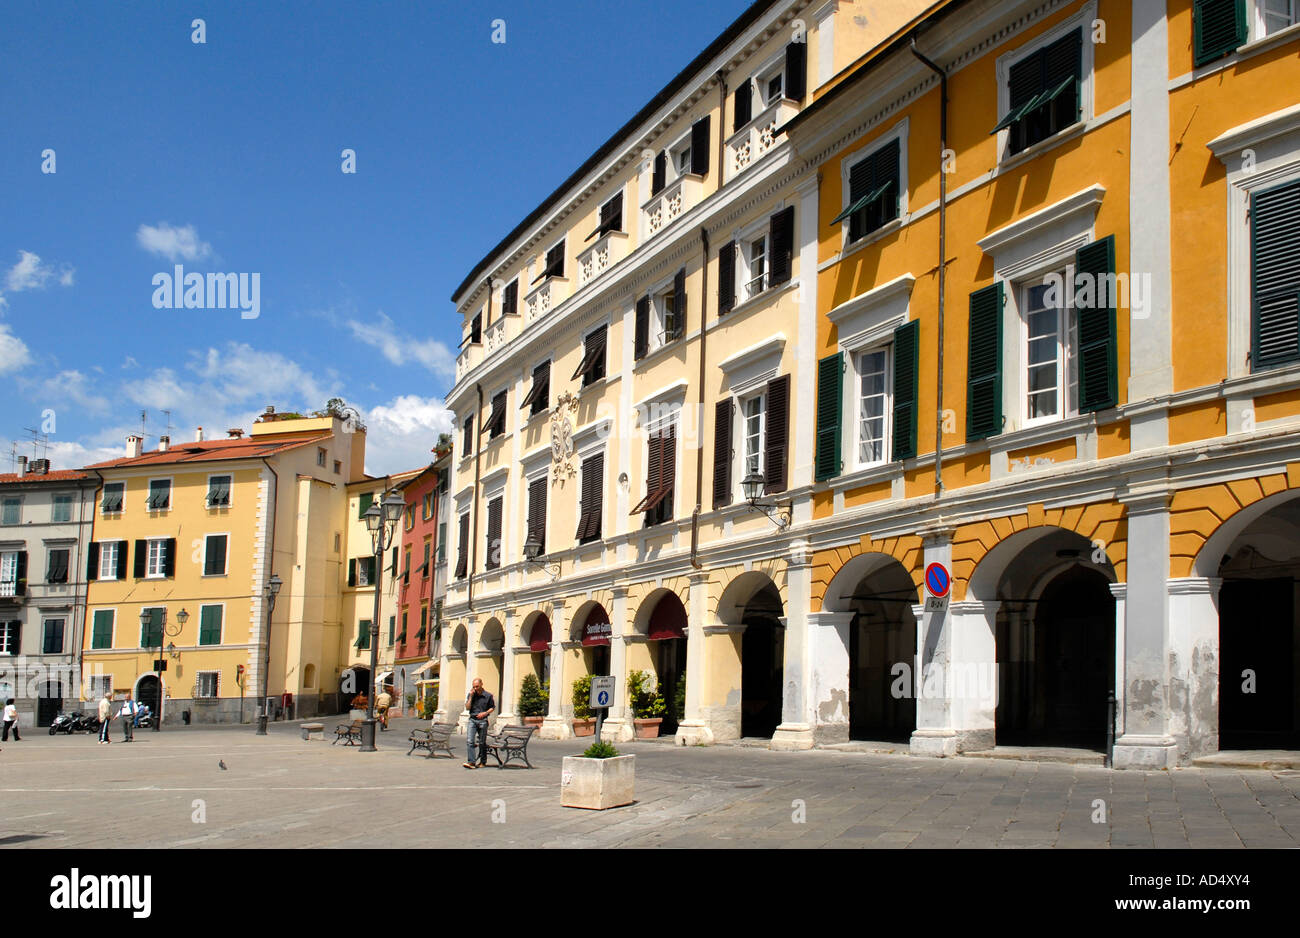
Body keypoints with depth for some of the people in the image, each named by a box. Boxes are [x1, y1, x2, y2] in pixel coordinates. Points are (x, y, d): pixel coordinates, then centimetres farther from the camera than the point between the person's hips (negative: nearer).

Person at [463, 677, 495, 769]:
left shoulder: (488, 696, -1)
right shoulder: (471, 695, 6)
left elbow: (492, 707, 8)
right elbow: (467, 707, 0)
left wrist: (485, 713, -8)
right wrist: (471, 696, -8)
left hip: (483, 721, -2)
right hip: (472, 720, 2)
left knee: (482, 743, 6)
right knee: (470, 741, -12)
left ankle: (483, 761, 19)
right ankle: (471, 762, -14)